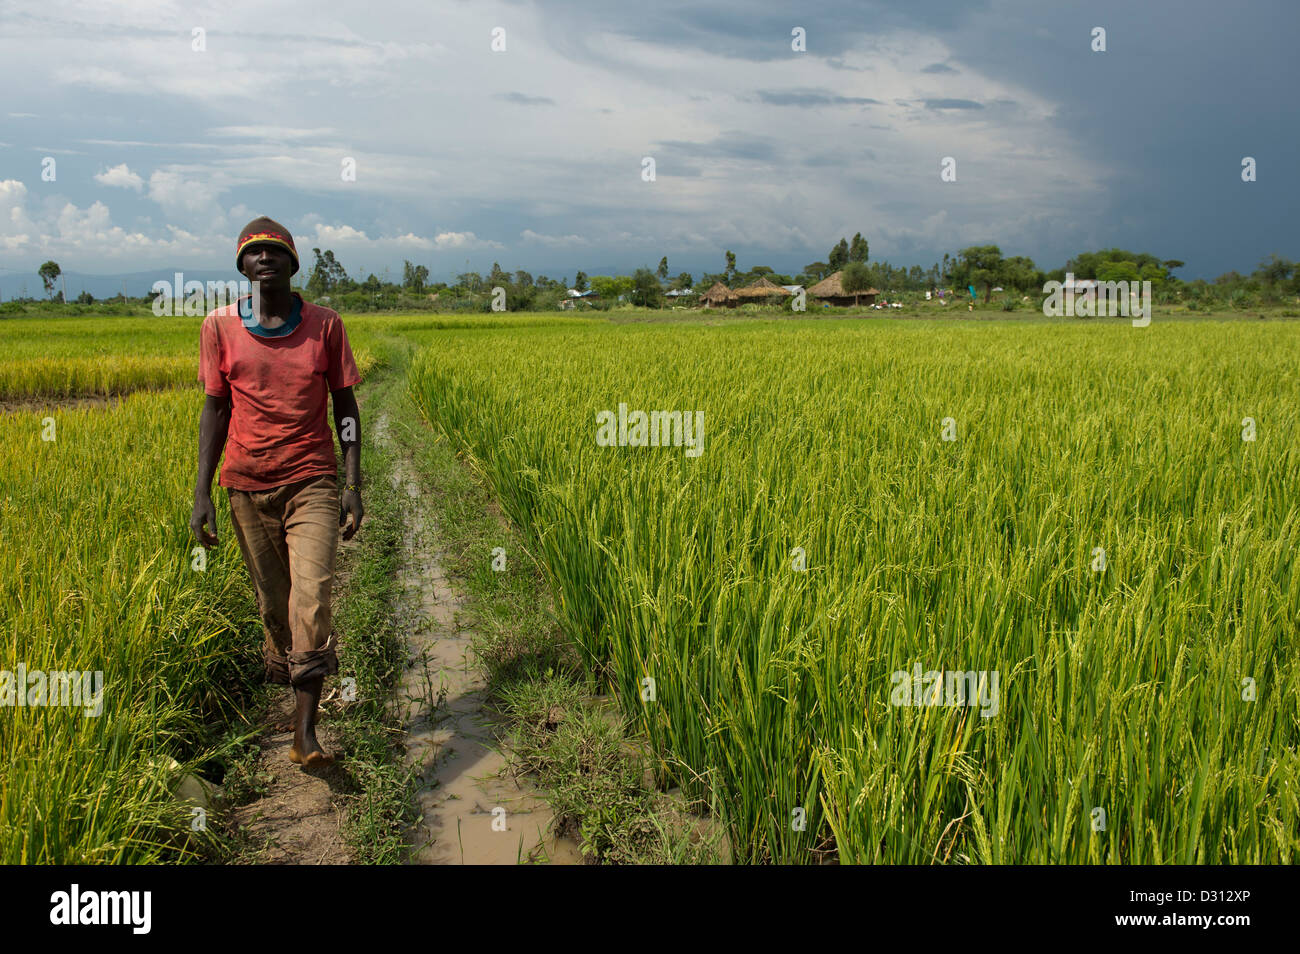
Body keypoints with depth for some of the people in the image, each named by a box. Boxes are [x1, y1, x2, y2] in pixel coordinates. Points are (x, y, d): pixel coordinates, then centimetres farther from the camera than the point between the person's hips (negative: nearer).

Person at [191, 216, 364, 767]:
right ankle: (283, 685, 35)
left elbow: (345, 406, 4)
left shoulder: (324, 325, 1)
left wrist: (353, 483, -3)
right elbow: (216, 409, 5)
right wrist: (202, 493, 0)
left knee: (311, 597, -14)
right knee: (271, 603, 10)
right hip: (249, 487, 2)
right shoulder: (219, 327, 2)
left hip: (312, 482, -2)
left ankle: (305, 732, -10)